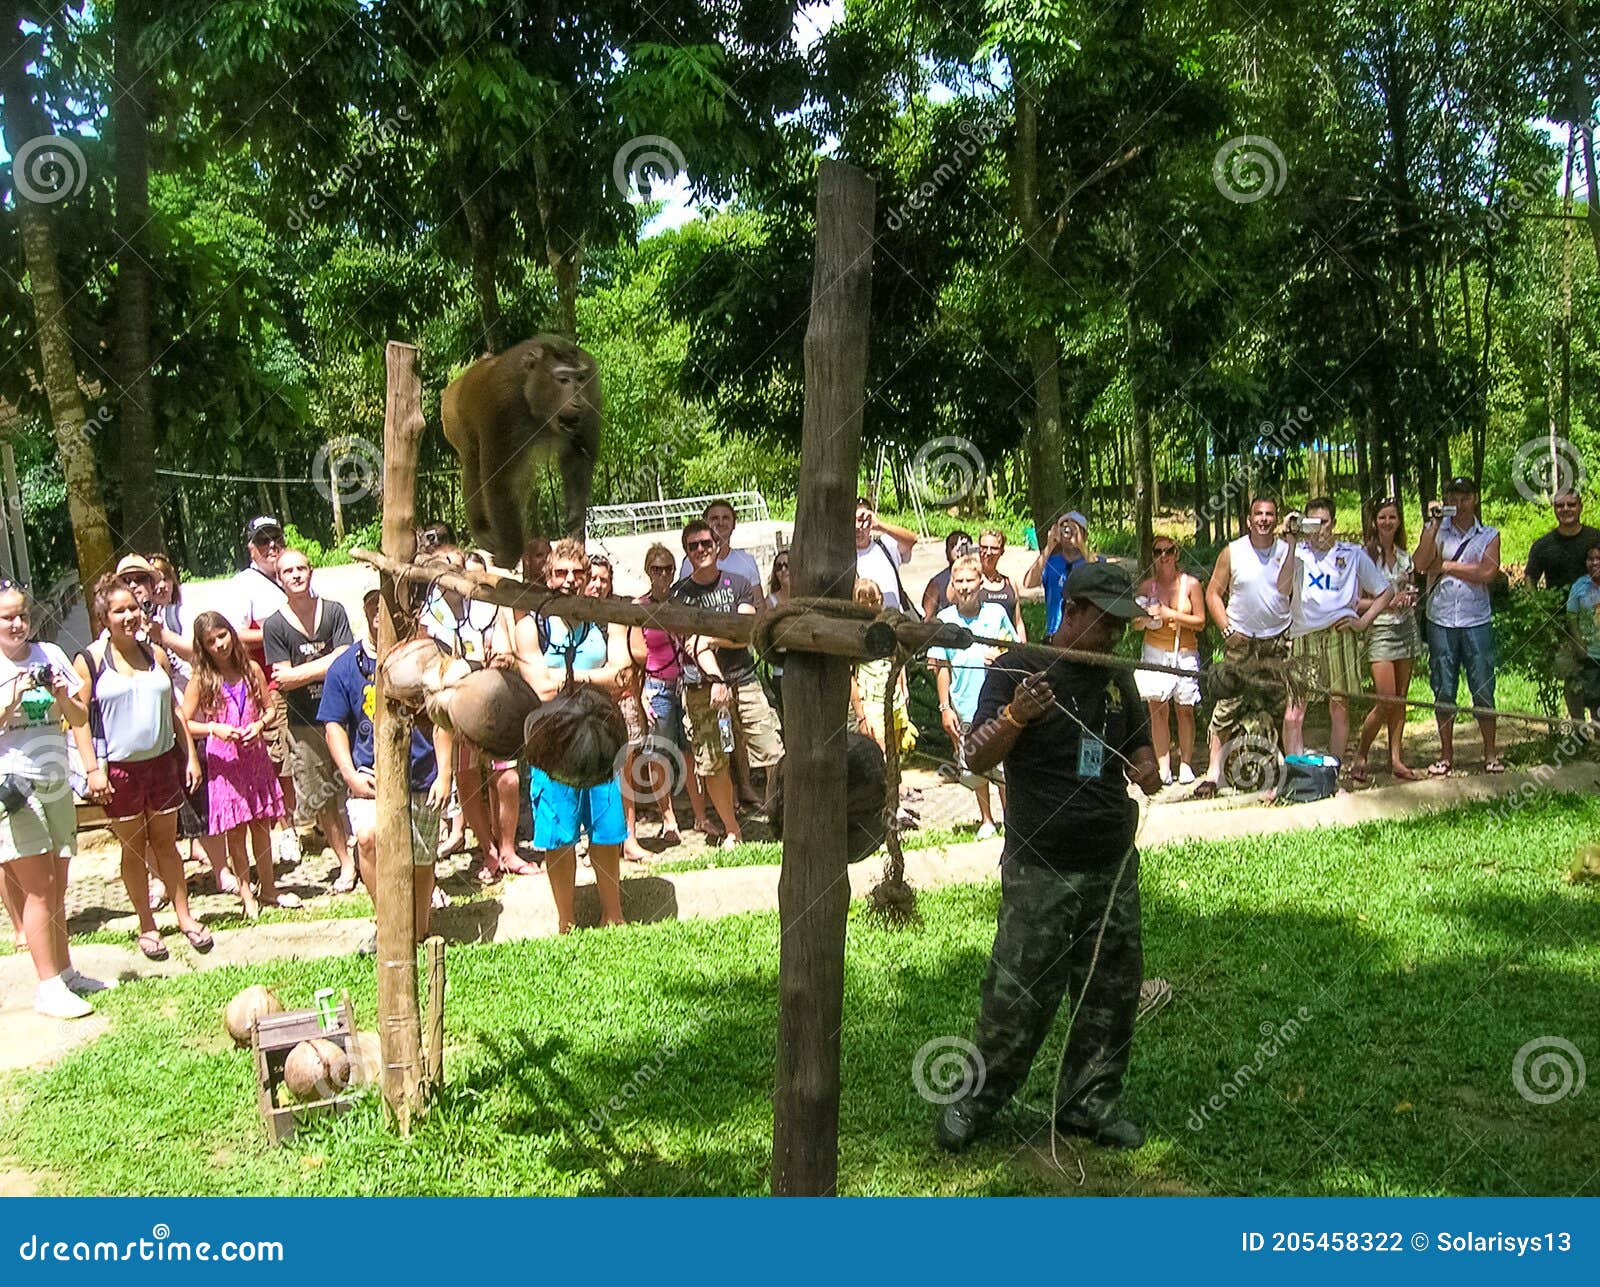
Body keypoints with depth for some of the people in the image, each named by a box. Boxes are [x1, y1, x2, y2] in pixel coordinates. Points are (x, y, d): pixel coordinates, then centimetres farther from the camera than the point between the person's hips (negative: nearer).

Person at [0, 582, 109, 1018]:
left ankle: (65, 973, 22)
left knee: (57, 888, 11)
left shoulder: (50, 655, 6)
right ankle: (48, 987, 1)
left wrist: (64, 697, -8)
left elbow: (79, 720, 10)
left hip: (56, 783, 4)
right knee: (39, 889, -5)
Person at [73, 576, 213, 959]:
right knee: (133, 848, 7)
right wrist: (92, 769, -13)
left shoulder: (156, 654, 7)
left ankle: (184, 916, 21)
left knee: (166, 842, 12)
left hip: (163, 761, 3)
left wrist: (191, 755, 9)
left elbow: (174, 710, 12)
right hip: (119, 767, -3)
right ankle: (146, 926, 18)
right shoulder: (90, 661, -6)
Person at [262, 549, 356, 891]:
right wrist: (326, 665, -10)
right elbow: (283, 680, -7)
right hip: (303, 724, 1)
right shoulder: (274, 625, -1)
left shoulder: (334, 611, 1)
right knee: (319, 798, 7)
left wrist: (298, 674, -11)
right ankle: (346, 862, 20)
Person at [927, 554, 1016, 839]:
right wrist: (945, 707, -1)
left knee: (1003, 765, -1)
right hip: (964, 706, 1)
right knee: (974, 767, 10)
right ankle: (986, 820, 27)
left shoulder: (996, 613, 0)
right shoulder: (944, 619, 0)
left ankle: (1010, 817, 18)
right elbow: (941, 667, 3)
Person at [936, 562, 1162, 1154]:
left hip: (1113, 863, 6)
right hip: (1040, 867, -6)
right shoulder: (1018, 669, -7)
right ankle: (976, 1097, 14)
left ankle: (1090, 1103, 25)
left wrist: (1147, 771, -1)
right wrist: (1014, 718, -32)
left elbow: (1139, 749, 23)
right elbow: (976, 758, -13)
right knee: (1019, 991, -3)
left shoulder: (1117, 679, 12)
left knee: (1112, 989, 10)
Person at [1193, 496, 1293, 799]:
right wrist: (1227, 629, -5)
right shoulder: (1232, 552, 2)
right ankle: (1214, 771, -6)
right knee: (1227, 704, -8)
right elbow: (1213, 593, 4)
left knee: (1276, 705, 4)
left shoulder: (1287, 552, 3)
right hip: (1241, 639, -1)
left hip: (1278, 638, 2)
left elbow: (1285, 588, -12)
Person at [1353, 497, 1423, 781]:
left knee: (1400, 699, 5)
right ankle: (1360, 756, 3)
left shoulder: (1404, 556, 12)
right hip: (1380, 630, -6)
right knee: (1386, 700, -12)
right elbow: (1356, 602, -9)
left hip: (1407, 628, 6)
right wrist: (1388, 602, -19)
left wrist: (1411, 597, 1)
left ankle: (1396, 758, 9)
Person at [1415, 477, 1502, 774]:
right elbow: (1420, 564, -10)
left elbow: (1487, 573, -9)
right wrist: (1434, 524, -12)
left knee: (1483, 690, 0)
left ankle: (1490, 753, 10)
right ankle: (1446, 755, 14)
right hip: (1440, 622, 1)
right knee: (1443, 691, 5)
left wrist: (1445, 565, -7)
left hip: (1477, 622, 0)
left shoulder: (1489, 536, 7)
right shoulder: (1435, 530, 7)